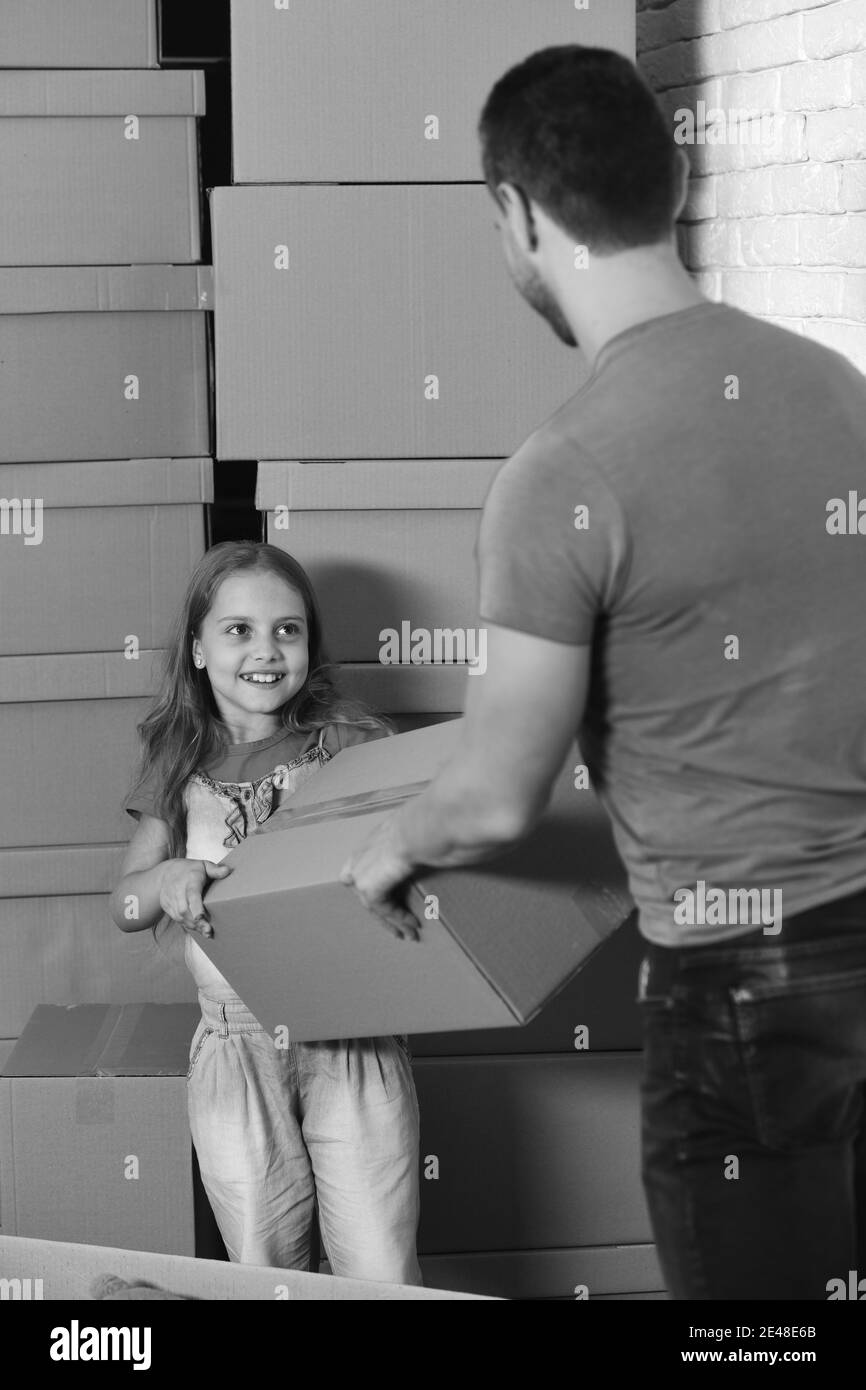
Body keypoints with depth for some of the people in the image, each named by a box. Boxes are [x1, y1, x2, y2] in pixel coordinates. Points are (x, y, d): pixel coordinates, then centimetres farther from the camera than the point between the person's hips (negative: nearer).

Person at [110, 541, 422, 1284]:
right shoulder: (181, 772, 10)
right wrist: (166, 881, -9)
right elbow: (123, 903, 13)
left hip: (354, 1036, -2)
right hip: (238, 1047, 2)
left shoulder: (351, 743, 1)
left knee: (383, 1280, -3)